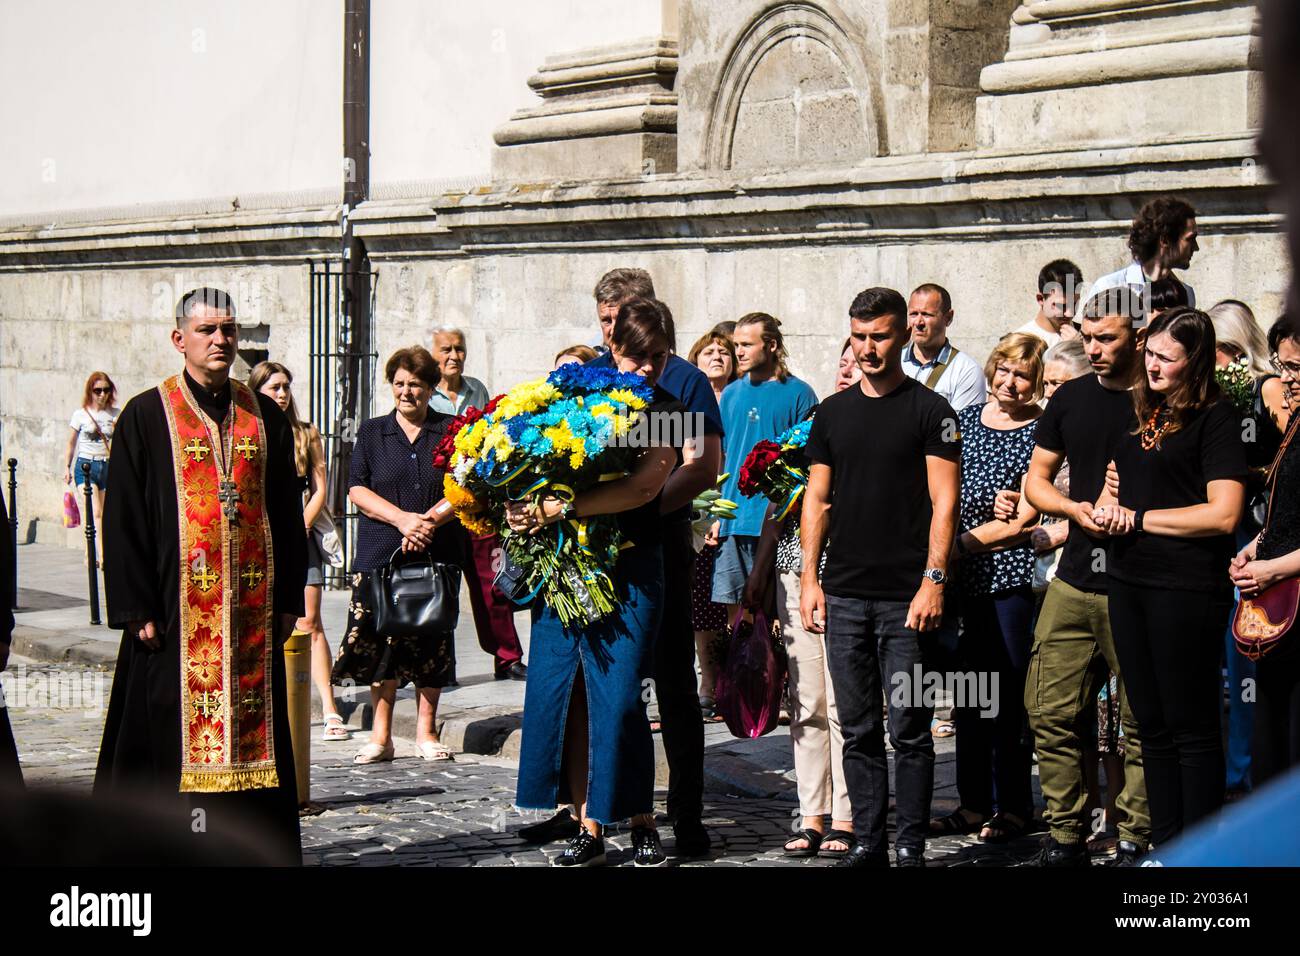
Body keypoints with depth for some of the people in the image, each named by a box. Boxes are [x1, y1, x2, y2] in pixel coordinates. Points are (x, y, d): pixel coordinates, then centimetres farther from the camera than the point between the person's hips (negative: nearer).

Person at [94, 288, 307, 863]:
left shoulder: (264, 417, 11)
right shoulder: (146, 417, 0)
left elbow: (288, 513, 13)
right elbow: (123, 519, -3)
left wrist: (288, 597, 6)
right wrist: (137, 609, -10)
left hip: (253, 610, 4)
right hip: (176, 610, -3)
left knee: (251, 724, 6)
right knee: (170, 728, -2)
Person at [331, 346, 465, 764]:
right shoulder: (371, 432, 12)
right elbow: (358, 490, 2)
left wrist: (431, 520, -15)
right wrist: (402, 519, -13)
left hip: (438, 554, 0)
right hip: (380, 554, 0)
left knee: (432, 642, -1)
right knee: (379, 641, -4)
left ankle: (427, 731, 9)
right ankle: (381, 736, 2)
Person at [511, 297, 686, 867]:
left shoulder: (666, 412, 3)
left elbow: (644, 487, -12)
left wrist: (562, 510, -18)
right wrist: (527, 510, -6)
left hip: (629, 568, -3)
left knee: (617, 696, -7)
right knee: (564, 691, 1)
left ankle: (641, 824, 7)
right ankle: (588, 827, 8)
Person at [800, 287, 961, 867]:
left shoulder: (930, 411, 0)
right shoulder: (832, 413, 14)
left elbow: (943, 500, -5)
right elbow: (817, 499, 15)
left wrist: (933, 581, -13)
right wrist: (810, 578, 6)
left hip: (907, 599, -4)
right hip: (844, 596, 4)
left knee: (909, 729, -2)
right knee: (858, 730, 8)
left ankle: (911, 847, 5)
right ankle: (867, 843, 14)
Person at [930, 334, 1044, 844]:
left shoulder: (1042, 432, -5)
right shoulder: (966, 419, 11)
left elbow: (1022, 523, -9)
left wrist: (956, 544, -12)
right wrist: (993, 511, -4)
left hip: (1014, 575, -5)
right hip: (965, 578, 5)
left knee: (1010, 695, 0)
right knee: (968, 691, 10)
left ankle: (1012, 807, 10)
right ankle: (973, 804, 19)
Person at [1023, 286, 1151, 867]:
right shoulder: (1072, 399, 11)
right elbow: (1036, 480, 17)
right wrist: (1073, 508, -3)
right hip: (1075, 582, 4)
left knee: (1143, 724, 0)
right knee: (1051, 713, 3)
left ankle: (1134, 842, 9)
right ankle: (1065, 837, 13)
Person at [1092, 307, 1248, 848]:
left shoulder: (1215, 417, -8)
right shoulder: (1142, 413, 14)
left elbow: (1223, 514, -16)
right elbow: (1117, 482, 26)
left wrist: (1138, 518, -10)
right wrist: (1106, 509, 3)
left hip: (1187, 586, -8)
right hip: (1129, 581, 8)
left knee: (1192, 729, -1)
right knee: (1153, 726, 13)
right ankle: (1164, 847, 21)